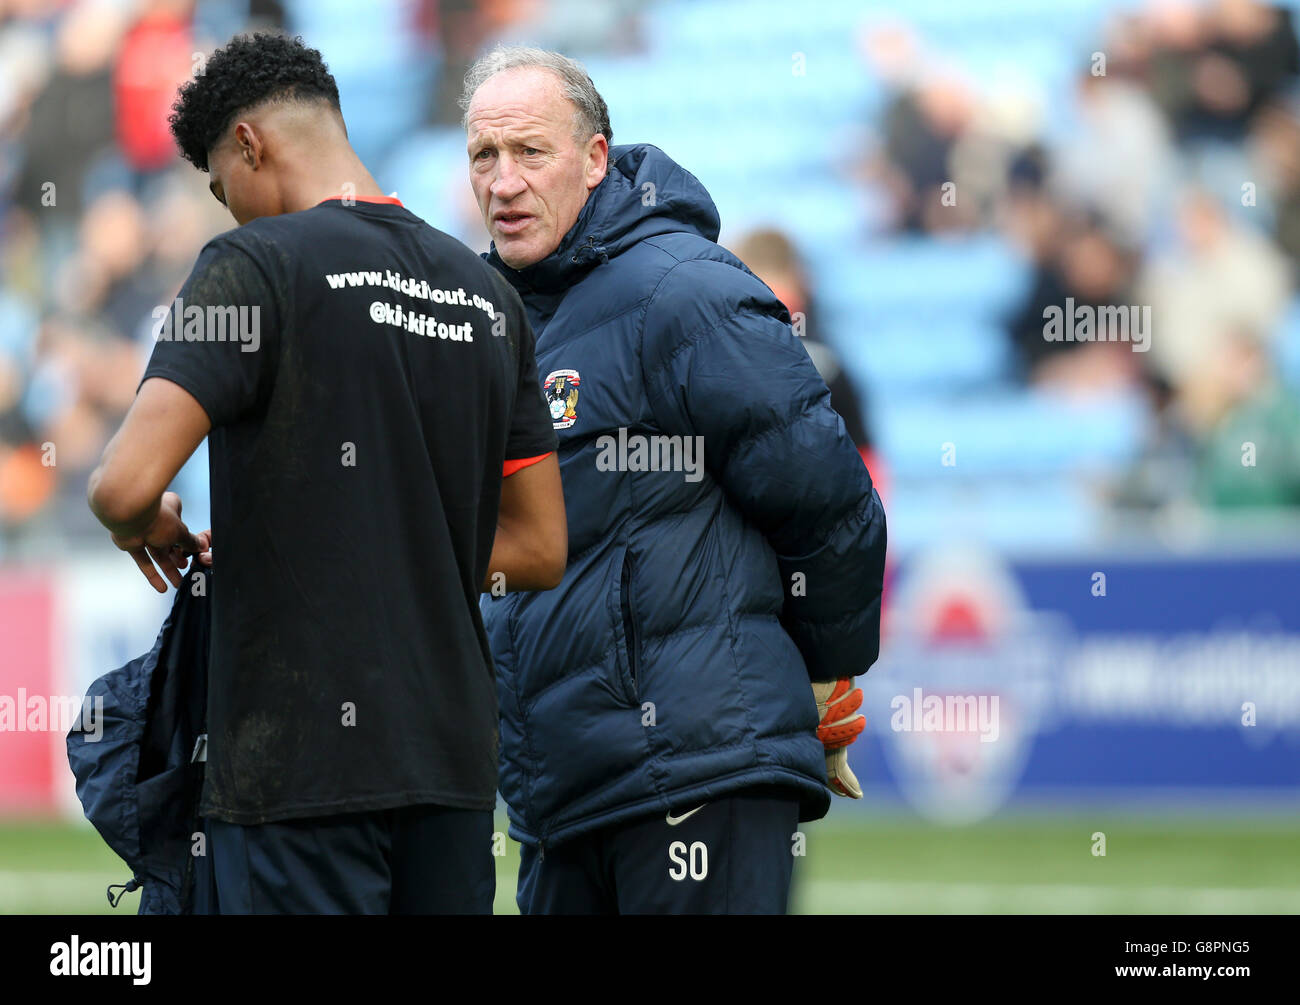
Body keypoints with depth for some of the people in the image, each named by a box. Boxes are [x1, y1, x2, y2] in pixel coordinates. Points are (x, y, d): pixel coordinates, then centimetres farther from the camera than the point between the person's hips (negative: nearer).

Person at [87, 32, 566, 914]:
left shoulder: (259, 264, -7)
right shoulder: (486, 292, 13)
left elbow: (126, 486, -17)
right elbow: (539, 550, 16)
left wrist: (145, 528, 5)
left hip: (304, 765, -6)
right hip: (454, 760, 6)